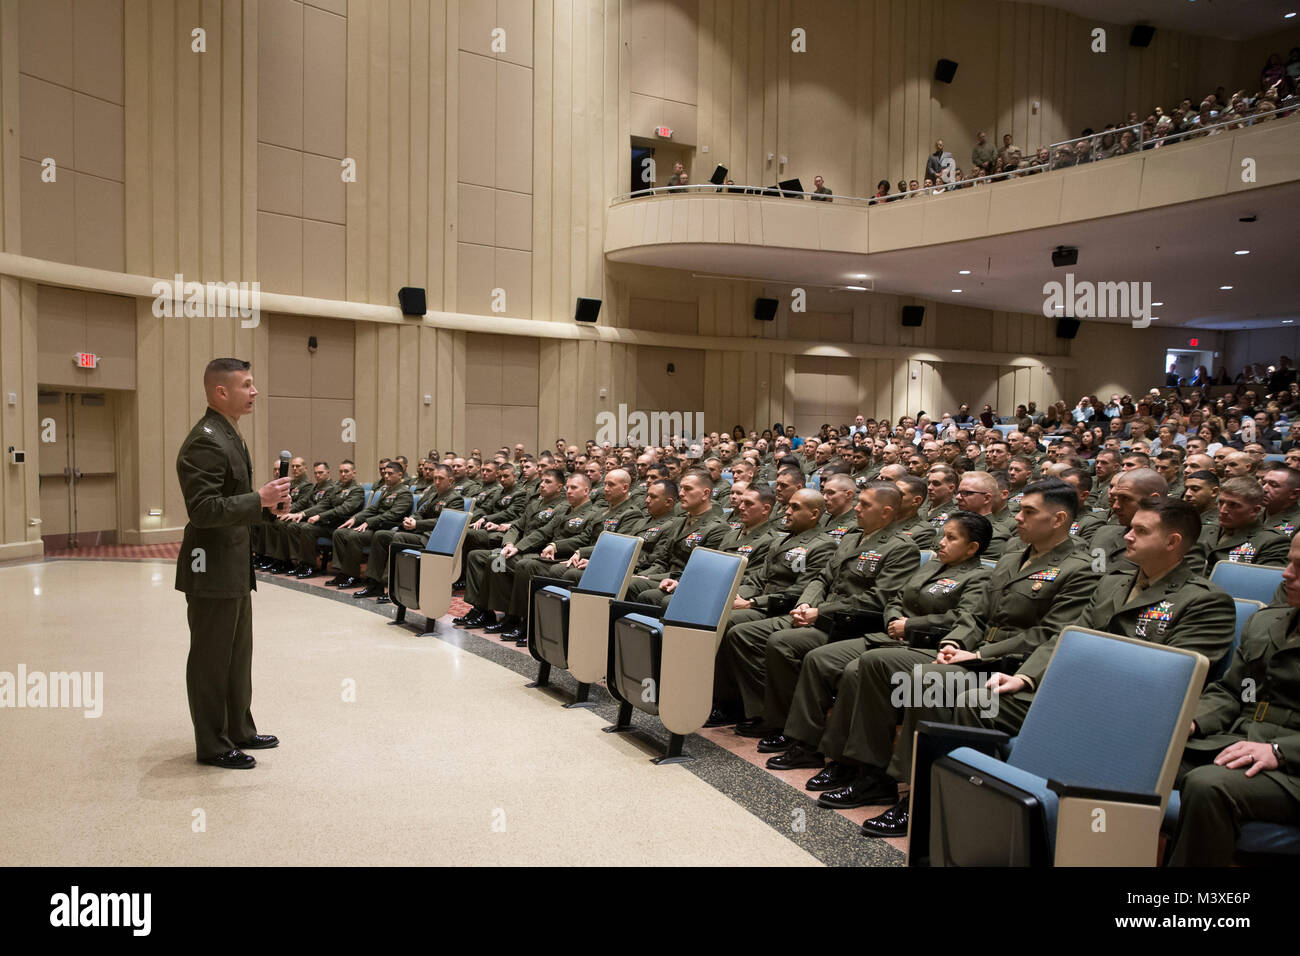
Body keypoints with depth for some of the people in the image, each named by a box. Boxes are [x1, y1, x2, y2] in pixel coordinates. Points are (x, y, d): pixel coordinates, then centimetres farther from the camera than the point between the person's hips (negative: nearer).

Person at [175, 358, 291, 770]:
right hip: (213, 569, -11)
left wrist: (266, 499, 8)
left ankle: (238, 730, 32)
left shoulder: (228, 435, 13)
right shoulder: (204, 442, -20)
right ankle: (211, 745, 13)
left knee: (237, 655, 19)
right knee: (211, 658, 2)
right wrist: (259, 499, -24)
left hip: (234, 567, 11)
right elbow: (203, 509, -27)